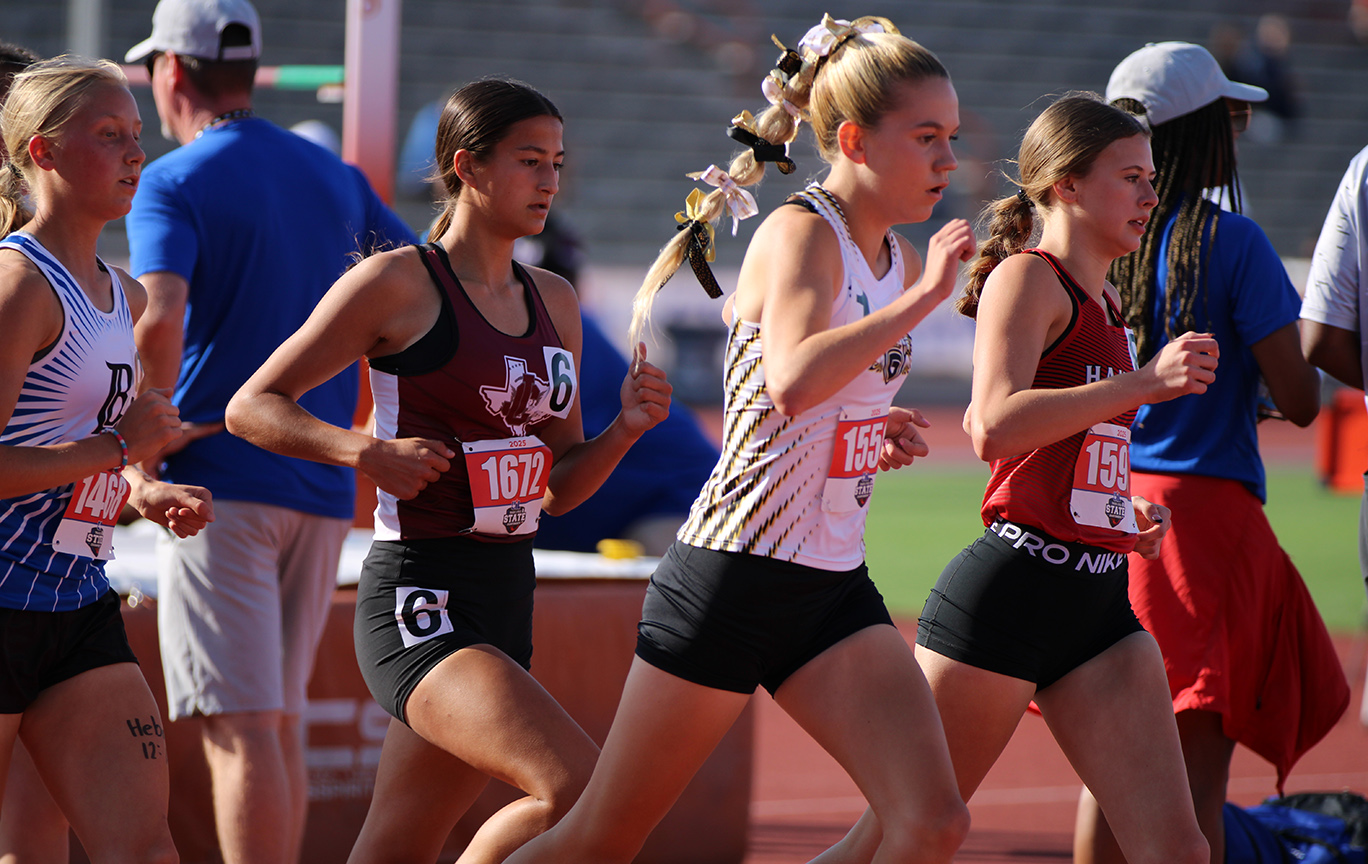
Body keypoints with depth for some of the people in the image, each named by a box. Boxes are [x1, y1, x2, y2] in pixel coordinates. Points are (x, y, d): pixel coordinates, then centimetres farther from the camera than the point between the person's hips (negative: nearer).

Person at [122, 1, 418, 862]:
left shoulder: (173, 184, -5)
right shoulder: (337, 177, 14)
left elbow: (160, 321, -22)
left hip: (221, 477, -6)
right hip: (323, 485, 6)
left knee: (242, 729, -11)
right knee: (281, 724, 14)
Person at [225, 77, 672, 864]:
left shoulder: (554, 302, 15)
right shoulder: (397, 284, -6)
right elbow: (252, 406, -3)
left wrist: (626, 429, 0)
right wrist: (368, 451, -17)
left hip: (506, 602, 8)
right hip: (420, 600, -8)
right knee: (581, 791, -25)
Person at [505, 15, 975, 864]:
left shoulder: (901, 262, 11)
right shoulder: (801, 233, -13)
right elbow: (792, 382, -34)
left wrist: (888, 443, 7)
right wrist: (922, 299, -29)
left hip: (834, 586, 7)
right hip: (735, 573, -7)